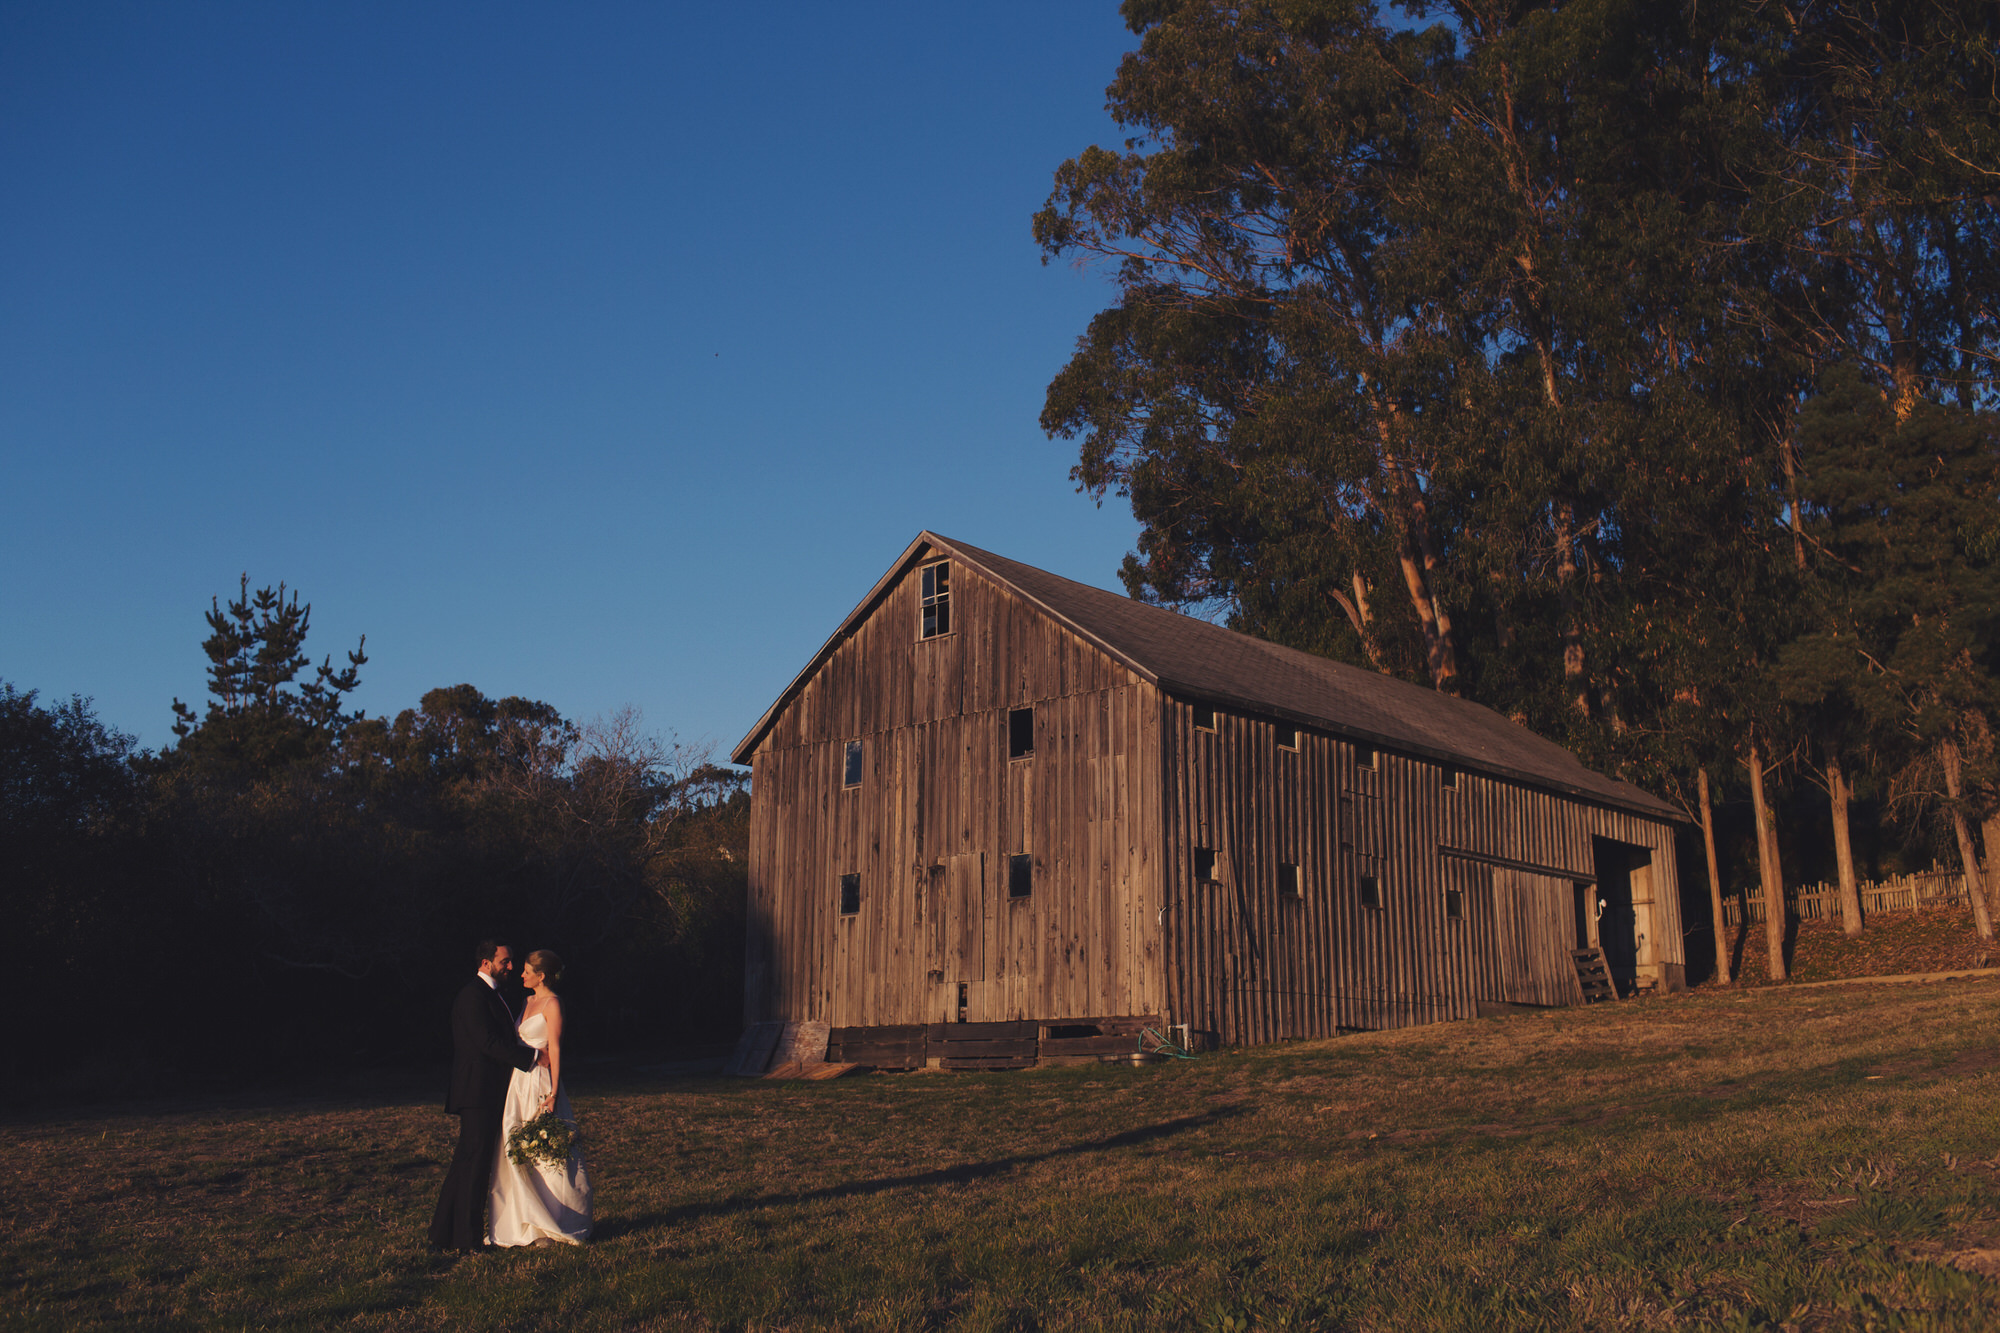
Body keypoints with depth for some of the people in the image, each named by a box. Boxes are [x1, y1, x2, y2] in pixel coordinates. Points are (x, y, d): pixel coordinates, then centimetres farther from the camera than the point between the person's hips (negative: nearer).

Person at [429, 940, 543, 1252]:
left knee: (466, 1163, 11)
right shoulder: (473, 995, -14)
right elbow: (488, 1042, -21)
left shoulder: (491, 994, 19)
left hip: (488, 1093, 10)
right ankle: (466, 1238, -1)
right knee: (473, 1162, -6)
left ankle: (444, 1234, 16)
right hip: (478, 1093, -10)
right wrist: (532, 1057, -18)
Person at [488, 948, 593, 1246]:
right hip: (519, 1082, 8)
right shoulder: (529, 1001, 15)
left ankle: (556, 1227, 5)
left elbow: (555, 1049, -13)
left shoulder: (552, 1004, -9)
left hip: (541, 1082, -8)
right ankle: (528, 1224, 14)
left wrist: (553, 1092, -18)